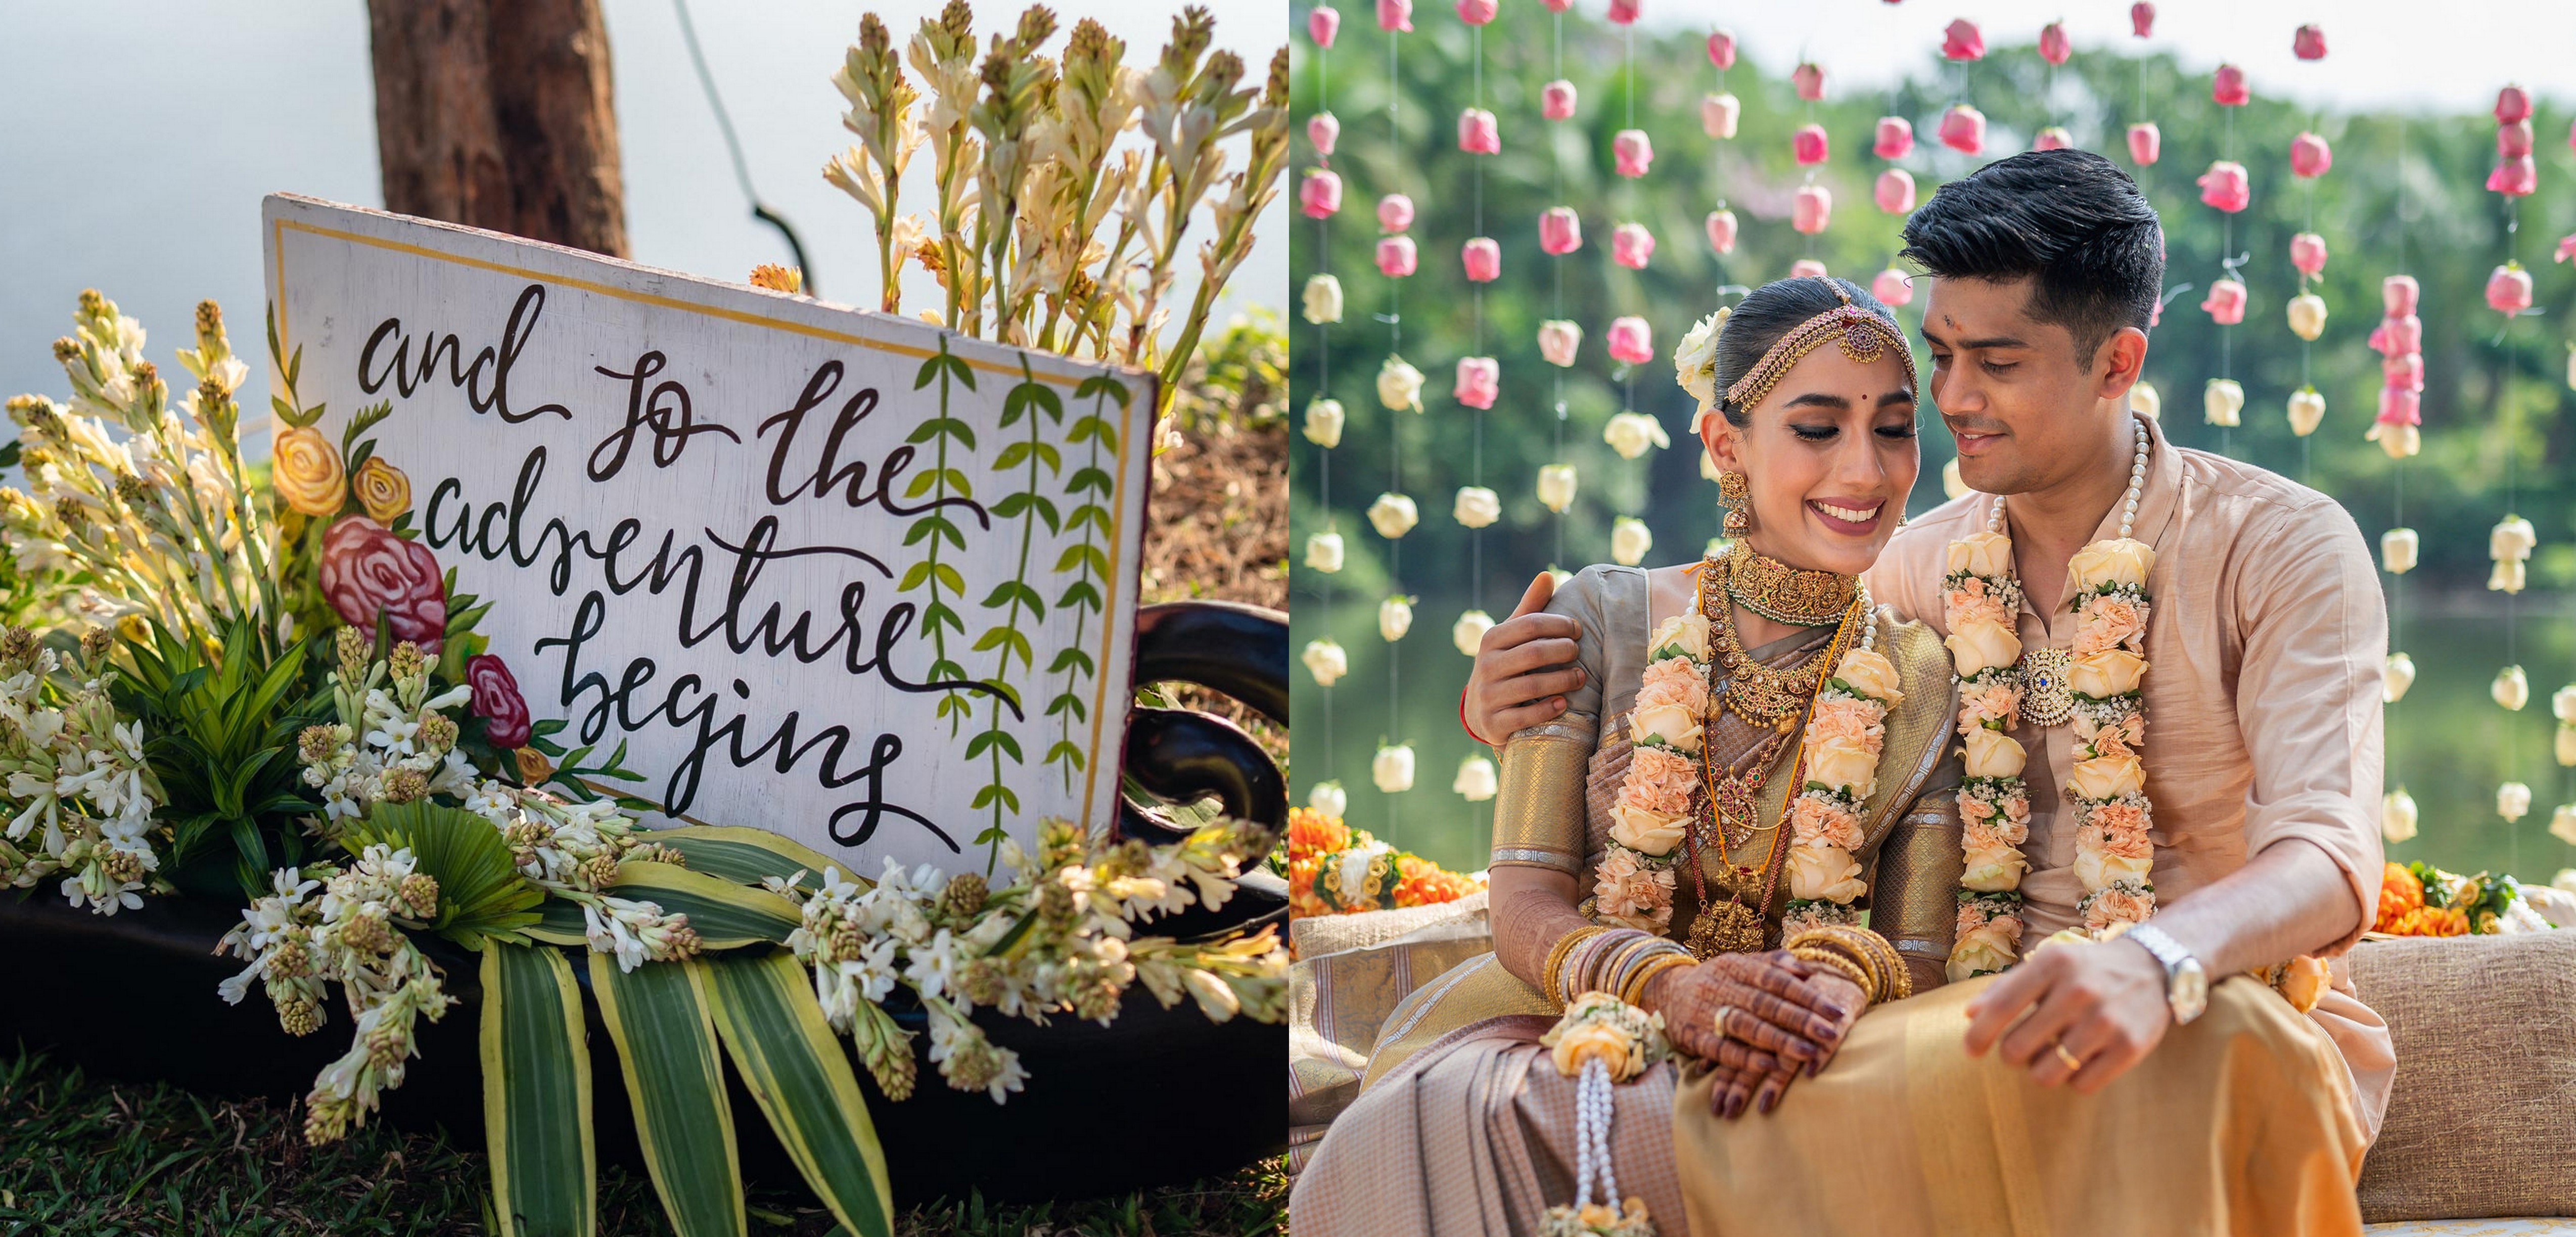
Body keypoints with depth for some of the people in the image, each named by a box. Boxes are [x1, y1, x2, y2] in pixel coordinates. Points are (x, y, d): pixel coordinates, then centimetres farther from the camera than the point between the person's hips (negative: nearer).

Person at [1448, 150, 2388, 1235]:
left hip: (2240, 1018, -3)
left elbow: (2329, 859, -20)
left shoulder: (2285, 548, -6)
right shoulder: (1934, 560, 10)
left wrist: (2157, 961, -44)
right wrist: (1512, 695, -4)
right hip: (1986, 1022, 3)